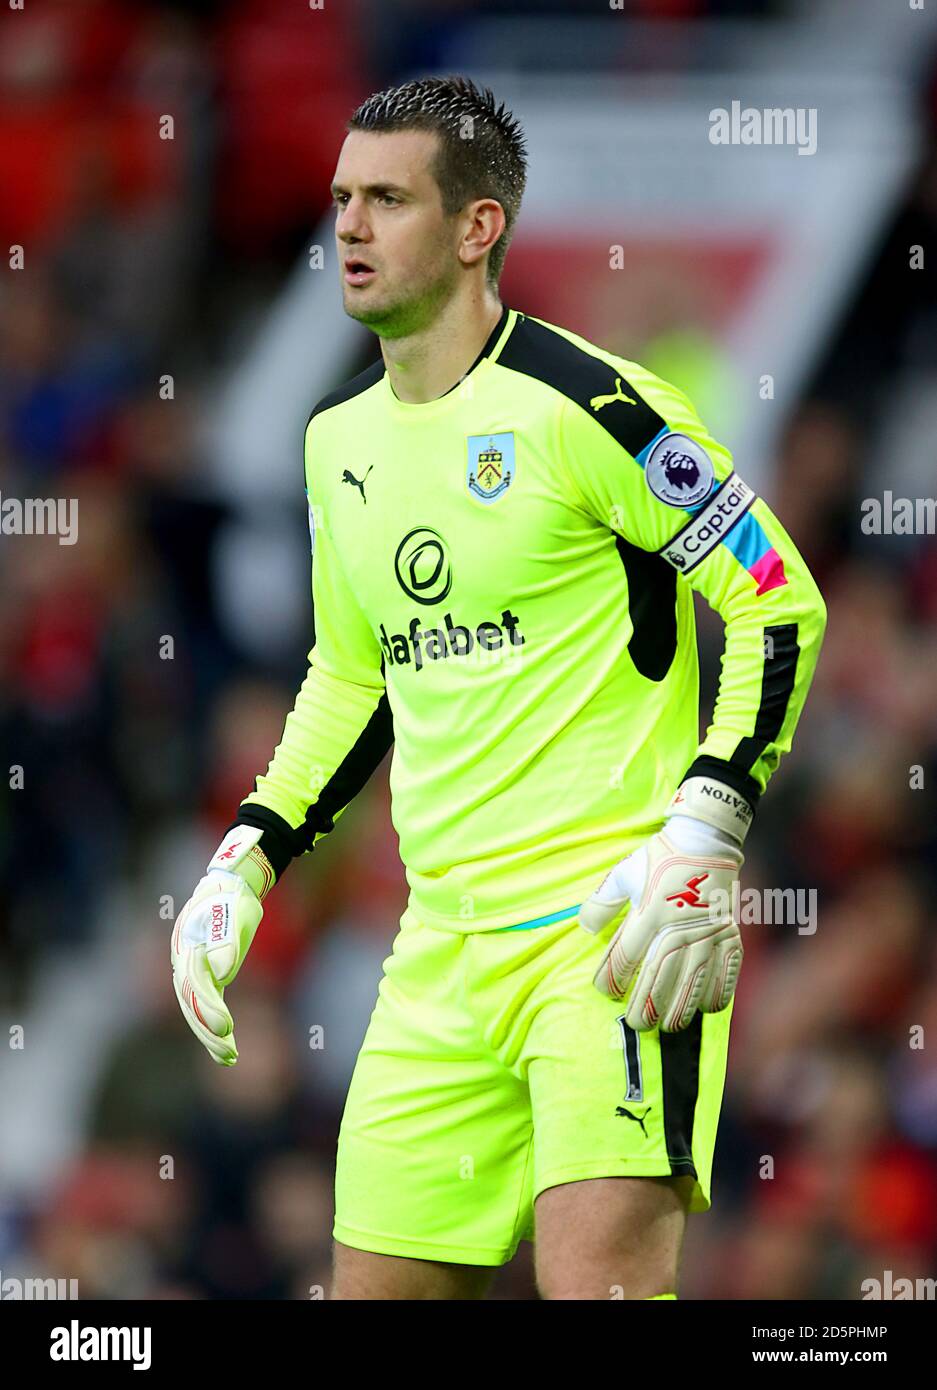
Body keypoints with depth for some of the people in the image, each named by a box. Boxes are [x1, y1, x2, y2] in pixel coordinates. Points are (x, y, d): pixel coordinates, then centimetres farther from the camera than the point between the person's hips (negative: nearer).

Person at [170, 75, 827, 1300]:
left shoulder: (582, 404, -10)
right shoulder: (341, 437, 14)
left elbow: (780, 601, -8)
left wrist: (705, 835, -18)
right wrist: (250, 856, 15)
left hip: (618, 920, -7)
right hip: (444, 946, 7)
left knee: (597, 1279, -22)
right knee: (379, 1285, 5)